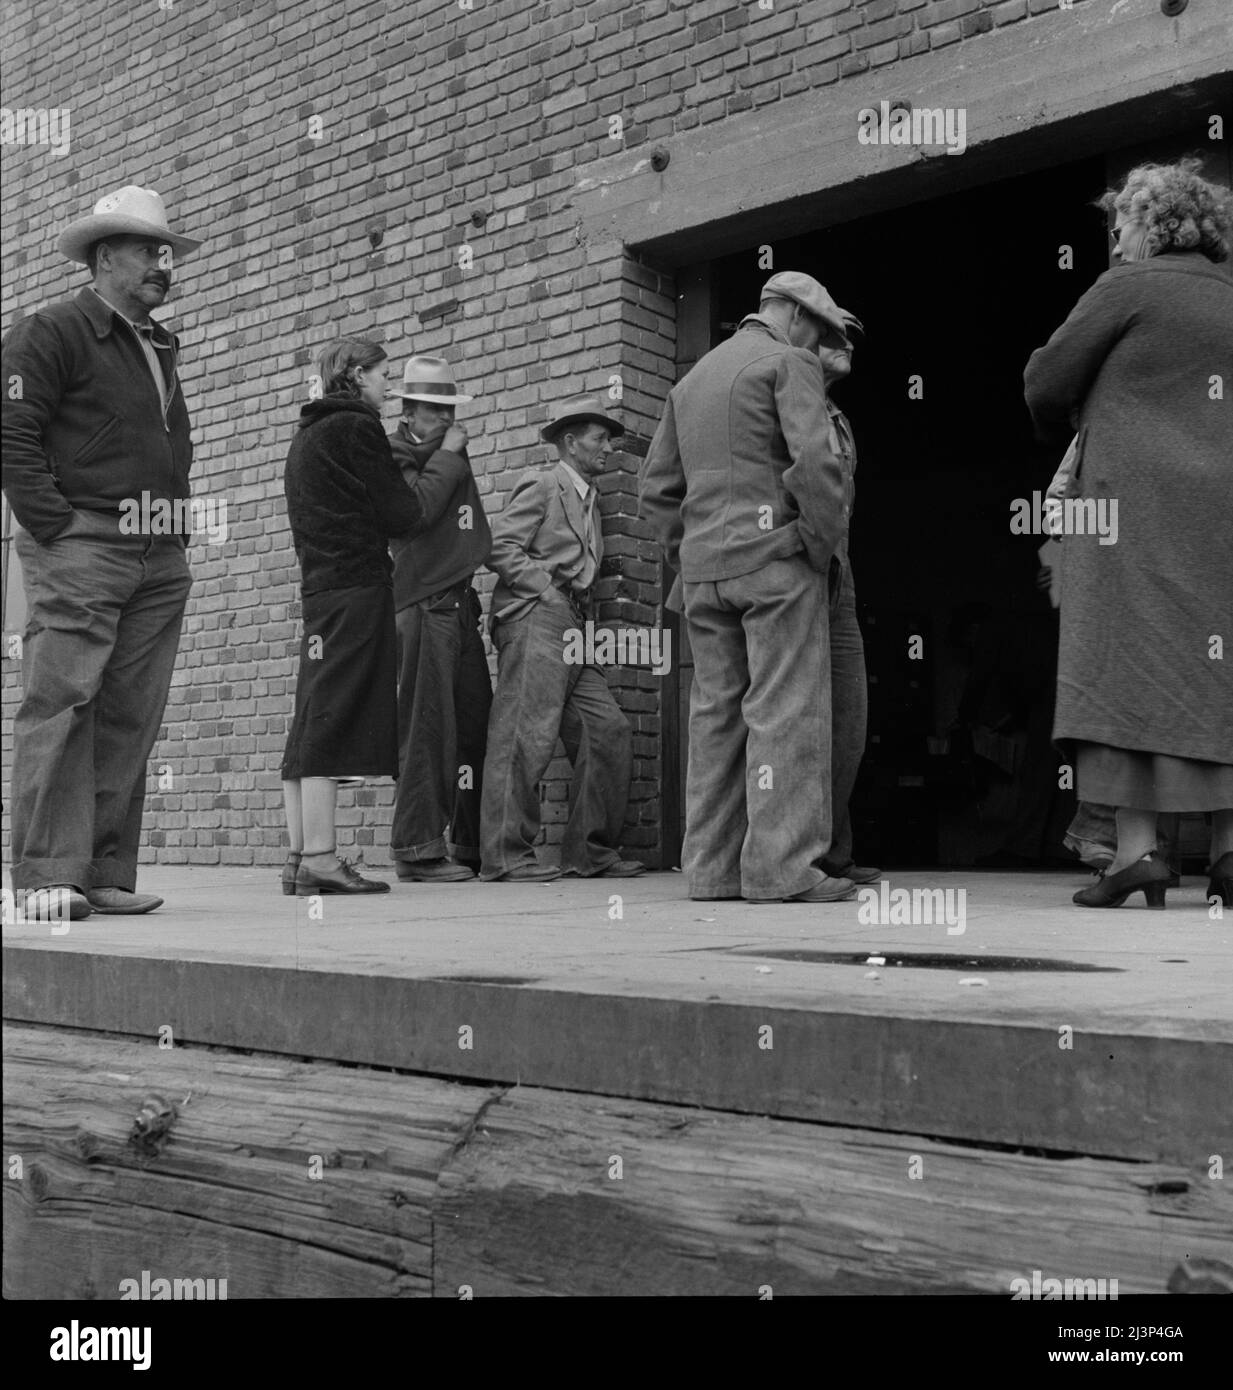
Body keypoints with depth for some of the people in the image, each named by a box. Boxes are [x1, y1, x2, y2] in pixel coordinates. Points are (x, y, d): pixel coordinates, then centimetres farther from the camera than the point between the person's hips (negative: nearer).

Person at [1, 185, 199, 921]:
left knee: (132, 720, 5)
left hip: (160, 560, 7)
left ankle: (109, 874, 10)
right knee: (61, 707, -9)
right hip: (82, 549, -7)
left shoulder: (161, 348, 24)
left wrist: (175, 529, 15)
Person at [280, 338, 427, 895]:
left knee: (311, 724, 6)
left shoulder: (305, 435, 24)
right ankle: (320, 857, -14)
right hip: (357, 587, -9)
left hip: (319, 587, 9)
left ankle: (300, 856, 6)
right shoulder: (356, 427, -5)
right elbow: (400, 514, -8)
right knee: (334, 718, -12)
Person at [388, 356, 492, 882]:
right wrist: (447, 458, -7)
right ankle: (418, 848, -6)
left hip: (461, 605, 8)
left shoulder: (452, 455, 25)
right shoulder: (394, 456, 1)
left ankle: (471, 844, 11)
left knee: (476, 725, 5)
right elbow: (416, 509, -18)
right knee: (428, 727, -10)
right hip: (423, 605, -8)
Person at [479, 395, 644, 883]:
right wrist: (549, 587, -12)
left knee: (610, 732, 2)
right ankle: (506, 855, -10)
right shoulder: (541, 484, 1)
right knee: (527, 737, -12)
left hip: (573, 630, 9)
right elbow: (499, 547, -9)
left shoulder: (588, 496, 27)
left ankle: (591, 851, 7)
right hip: (534, 622, -9)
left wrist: (581, 605, 12)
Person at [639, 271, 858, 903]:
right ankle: (782, 867, -10)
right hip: (776, 555, -7)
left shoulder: (689, 380, 22)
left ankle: (711, 867, 8)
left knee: (716, 710, 7)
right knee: (786, 710, -7)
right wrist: (827, 546, -6)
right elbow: (815, 463, -15)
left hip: (703, 566, 7)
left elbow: (655, 490, 18)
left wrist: (686, 556, 17)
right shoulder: (789, 364, 0)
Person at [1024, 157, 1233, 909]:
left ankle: (1137, 848, -11)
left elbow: (1048, 383, 0)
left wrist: (1063, 426, 20)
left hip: (1136, 501, -6)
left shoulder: (1129, 287, -1)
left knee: (1127, 670, -6)